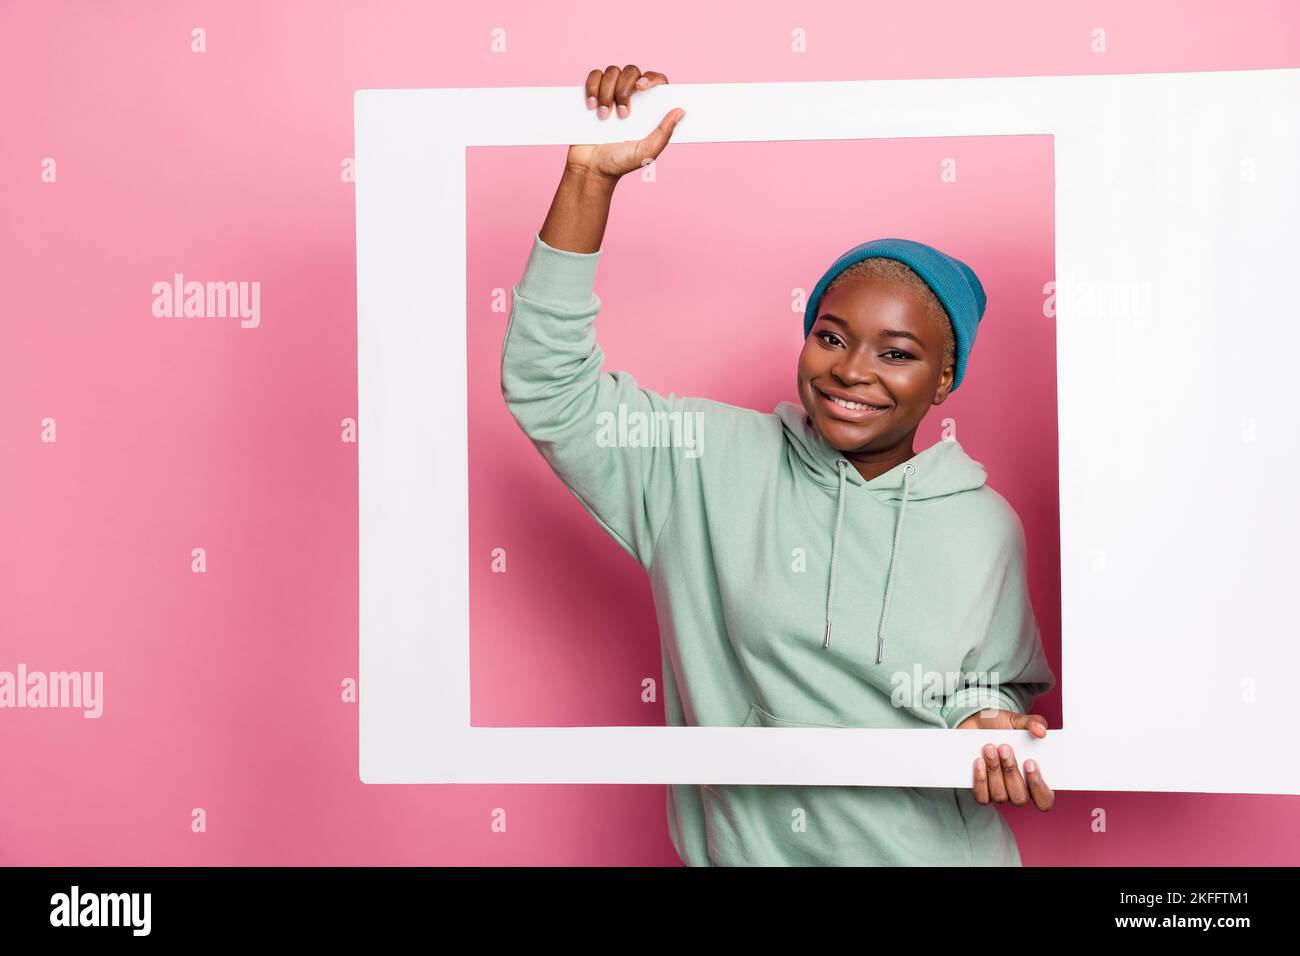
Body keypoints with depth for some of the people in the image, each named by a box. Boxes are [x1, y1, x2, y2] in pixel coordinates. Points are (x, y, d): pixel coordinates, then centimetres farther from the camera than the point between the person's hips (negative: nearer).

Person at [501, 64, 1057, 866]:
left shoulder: (986, 526, -5)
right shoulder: (710, 462, -8)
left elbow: (995, 683, 6)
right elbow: (550, 387, -12)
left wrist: (987, 724, -18)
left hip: (929, 850, 0)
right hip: (739, 846, 0)